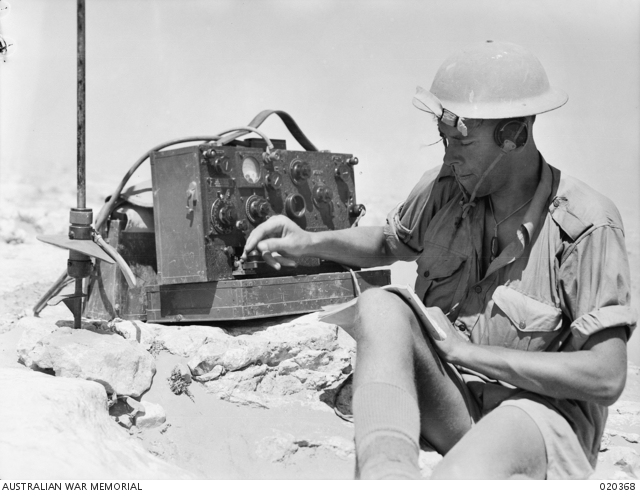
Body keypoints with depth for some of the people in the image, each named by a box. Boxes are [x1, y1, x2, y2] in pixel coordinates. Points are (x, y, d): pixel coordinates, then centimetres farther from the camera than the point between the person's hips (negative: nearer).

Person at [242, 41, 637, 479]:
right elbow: (388, 243, 23)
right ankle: (389, 471, -46)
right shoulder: (443, 189, 0)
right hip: (447, 400, 6)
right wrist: (309, 242, 4)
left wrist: (464, 350, -18)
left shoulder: (588, 225, -15)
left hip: (542, 407, -5)